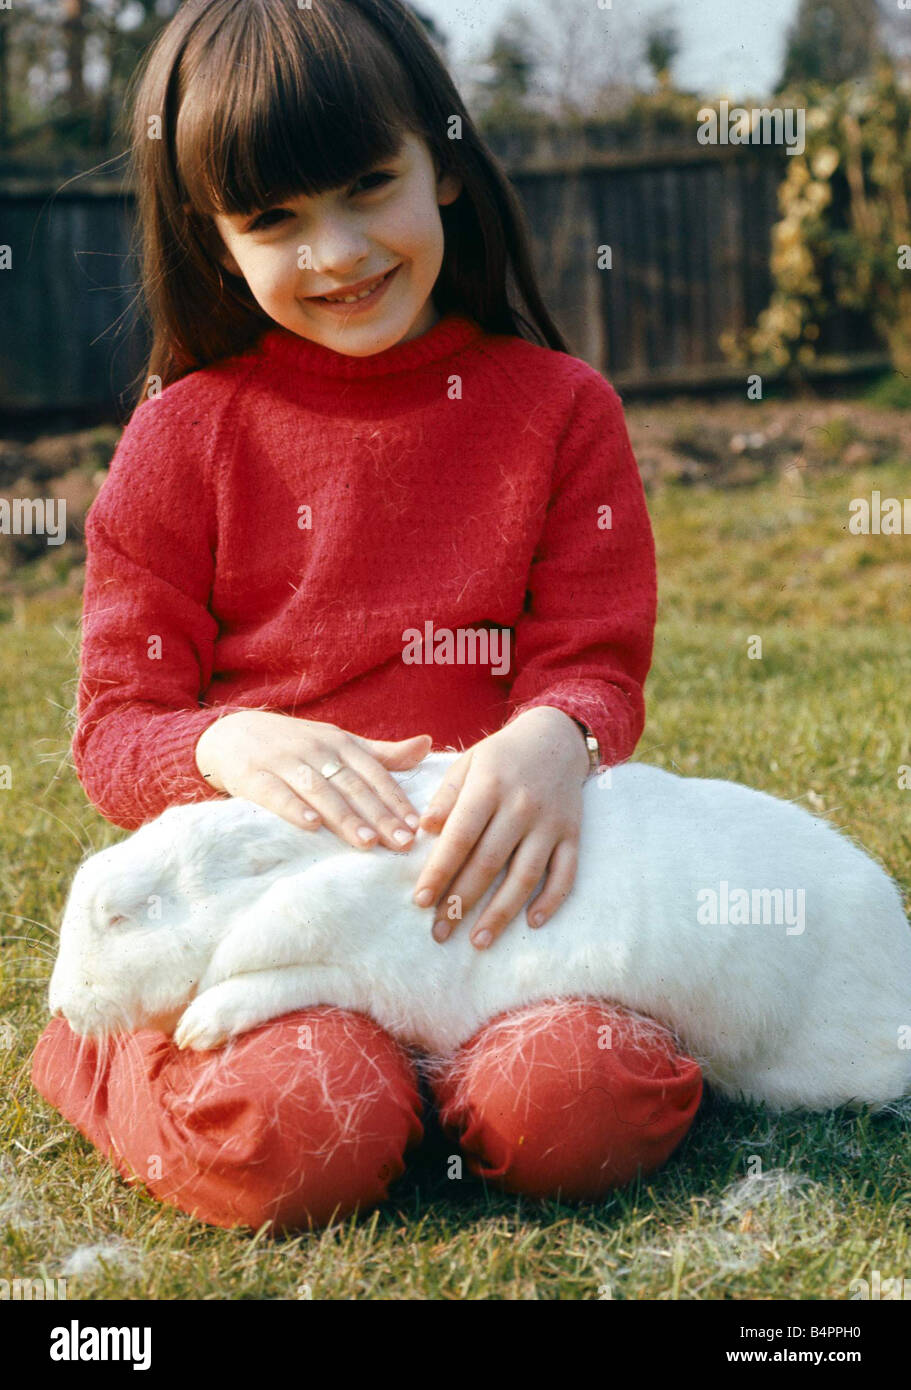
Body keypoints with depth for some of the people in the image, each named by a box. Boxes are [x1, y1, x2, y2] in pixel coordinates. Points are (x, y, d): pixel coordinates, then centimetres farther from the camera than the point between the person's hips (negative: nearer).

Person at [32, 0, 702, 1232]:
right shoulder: (185, 435, 5)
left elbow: (594, 662, 4)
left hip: (481, 875, 1)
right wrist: (231, 744, -22)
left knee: (577, 1103, -28)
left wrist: (553, 739, -23)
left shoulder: (558, 406, 7)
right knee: (302, 1131, -29)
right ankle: (112, 1045, 5)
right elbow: (115, 729, 3)